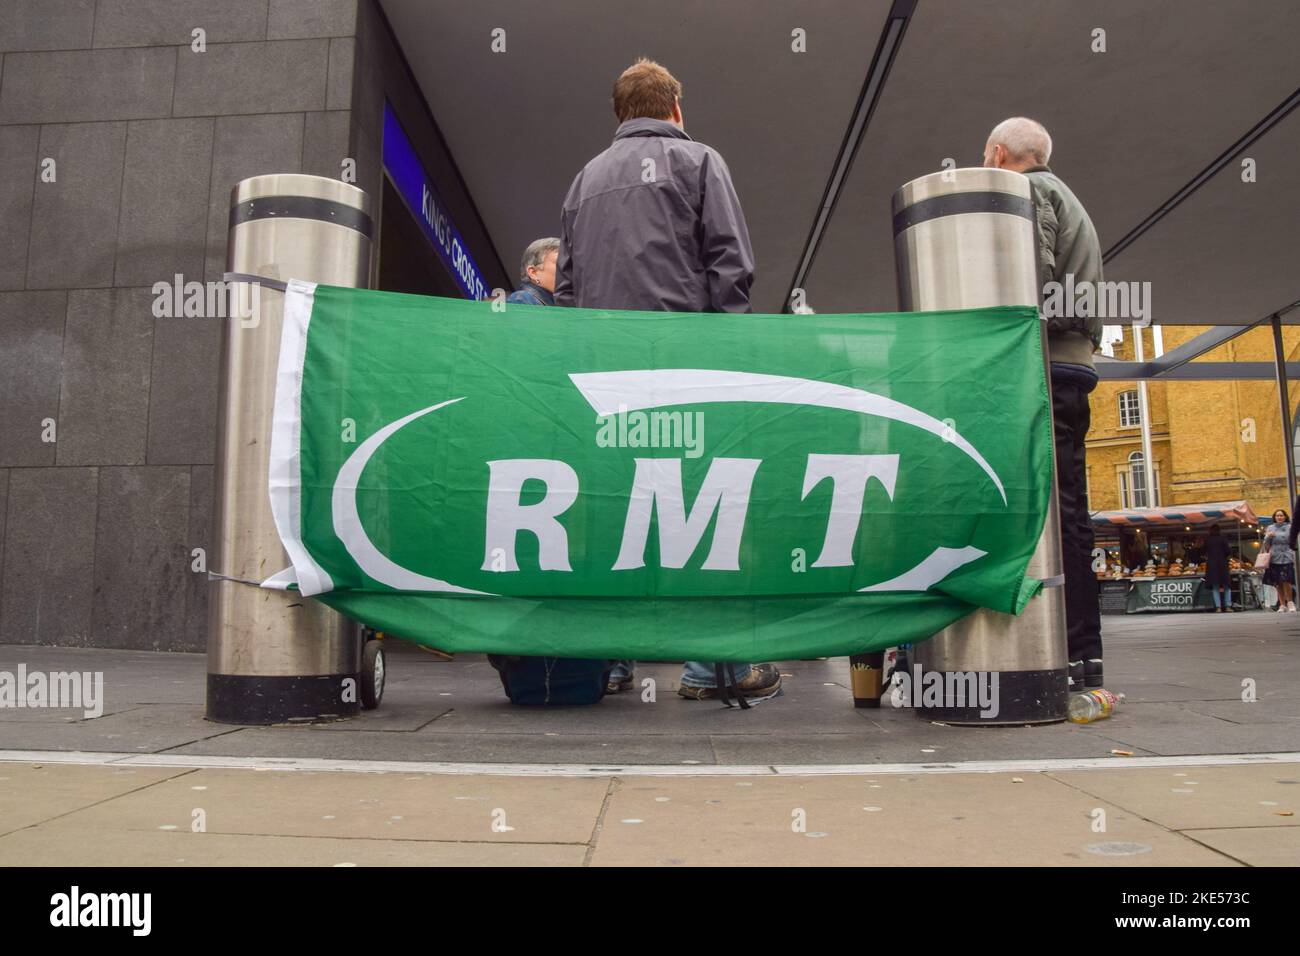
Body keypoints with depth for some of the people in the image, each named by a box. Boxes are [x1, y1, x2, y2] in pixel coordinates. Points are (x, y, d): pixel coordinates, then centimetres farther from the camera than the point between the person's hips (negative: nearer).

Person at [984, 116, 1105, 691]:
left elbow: (1035, 278, -14)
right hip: (1073, 366, 10)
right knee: (1065, 509, 6)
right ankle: (1082, 655, 8)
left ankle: (1077, 654, -13)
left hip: (1045, 365, -10)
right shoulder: (1061, 196, 30)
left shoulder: (1029, 191, 0)